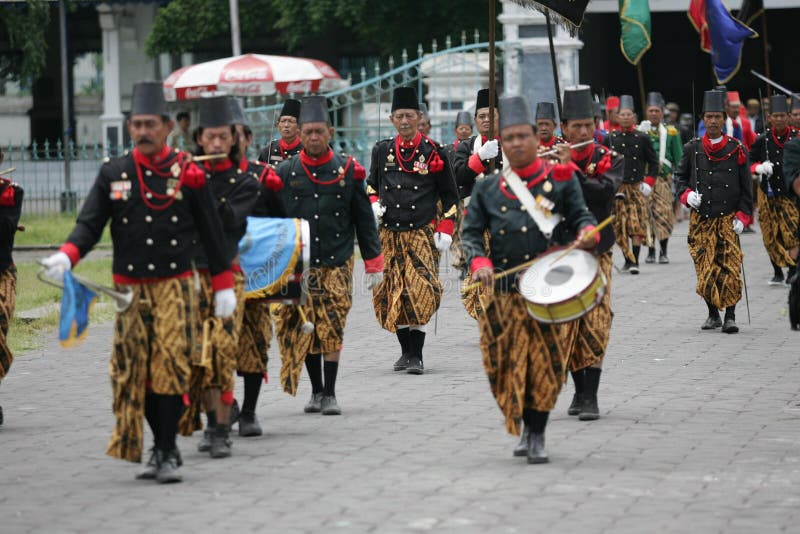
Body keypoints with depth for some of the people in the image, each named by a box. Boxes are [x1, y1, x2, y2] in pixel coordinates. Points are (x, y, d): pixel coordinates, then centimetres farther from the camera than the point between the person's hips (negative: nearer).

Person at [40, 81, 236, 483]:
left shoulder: (188, 174, -1)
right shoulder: (113, 174, 4)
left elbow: (212, 233, 4)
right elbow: (89, 223, -1)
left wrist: (224, 287, 4)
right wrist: (67, 256, -21)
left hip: (174, 287, -3)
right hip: (130, 290, 3)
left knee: (171, 366, -12)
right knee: (135, 371, 5)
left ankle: (167, 454, -7)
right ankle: (161, 448, 20)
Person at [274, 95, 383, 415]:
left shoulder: (348, 171, 2)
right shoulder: (285, 173, 2)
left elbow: (364, 220, 6)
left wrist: (373, 263, 5)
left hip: (337, 265, -1)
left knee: (332, 328, -5)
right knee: (304, 328, 3)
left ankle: (330, 394, 3)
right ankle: (316, 391, 18)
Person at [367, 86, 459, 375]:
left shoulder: (434, 152, 0)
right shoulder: (382, 150, 8)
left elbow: (450, 196, 5)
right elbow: (371, 184, 22)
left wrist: (445, 231, -3)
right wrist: (374, 204, 1)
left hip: (423, 232, -3)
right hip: (390, 232, 3)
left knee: (422, 290, -13)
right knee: (392, 292, 3)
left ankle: (417, 355, -10)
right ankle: (406, 351, 18)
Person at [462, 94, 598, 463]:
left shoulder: (560, 179, 6)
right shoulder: (487, 189, 11)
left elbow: (580, 216, 5)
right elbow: (471, 232, 8)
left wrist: (587, 232, -18)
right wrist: (479, 262, -11)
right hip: (503, 290, 2)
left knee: (545, 361, -4)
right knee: (505, 363, 3)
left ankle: (536, 436, 6)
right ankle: (525, 428, 23)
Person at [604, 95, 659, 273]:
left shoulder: (643, 138, 3)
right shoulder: (610, 139, 6)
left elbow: (653, 162, 8)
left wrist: (648, 183, -3)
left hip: (637, 187, -2)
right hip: (616, 189, 2)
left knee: (637, 225, -11)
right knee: (620, 226, 3)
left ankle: (635, 262, -12)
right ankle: (628, 259, 17)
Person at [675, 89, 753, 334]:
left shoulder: (737, 149, 2)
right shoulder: (692, 148, 5)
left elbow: (746, 186, 4)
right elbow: (680, 174, 16)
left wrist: (743, 216, -4)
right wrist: (686, 193, -4)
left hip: (728, 218, -1)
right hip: (701, 218, 1)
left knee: (731, 268, -9)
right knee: (705, 267, 1)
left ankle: (730, 316, -5)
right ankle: (713, 314, 16)